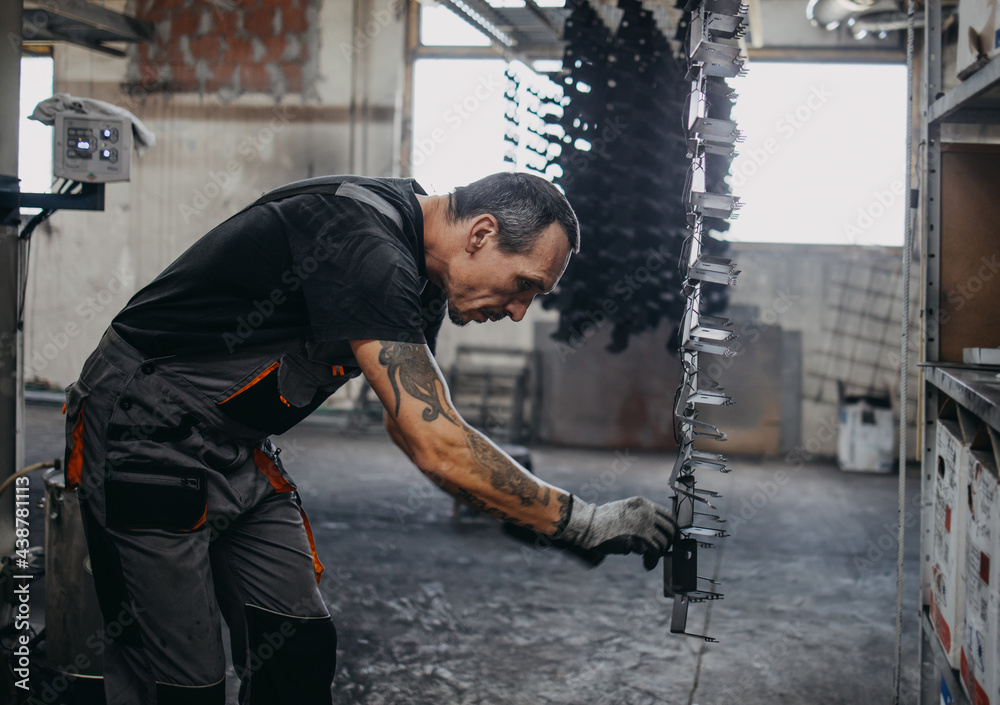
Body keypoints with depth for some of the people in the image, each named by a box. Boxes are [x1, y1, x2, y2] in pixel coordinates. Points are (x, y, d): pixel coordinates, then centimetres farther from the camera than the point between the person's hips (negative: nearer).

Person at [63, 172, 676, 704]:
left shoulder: (416, 264, 2)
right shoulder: (363, 245, -29)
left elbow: (416, 423, 11)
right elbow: (440, 451, -32)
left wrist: (541, 512, 0)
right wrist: (586, 522, -24)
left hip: (238, 451, 9)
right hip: (145, 448, -9)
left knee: (298, 655, 4)